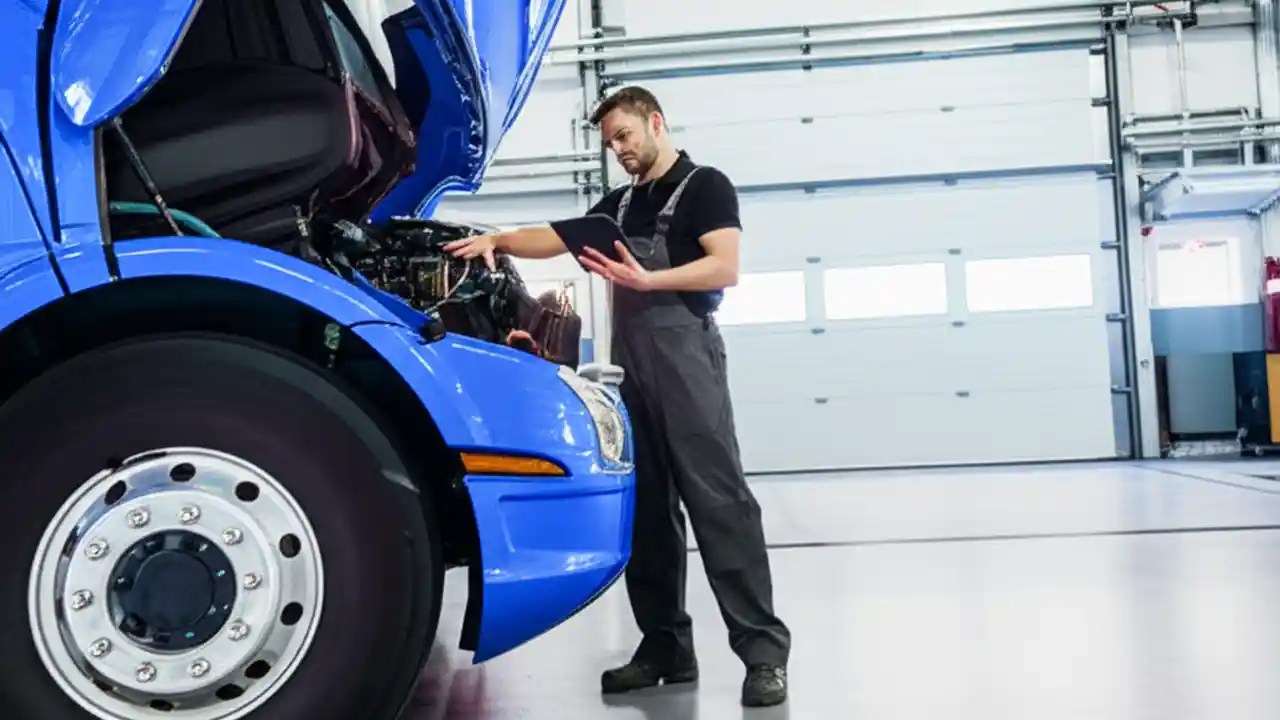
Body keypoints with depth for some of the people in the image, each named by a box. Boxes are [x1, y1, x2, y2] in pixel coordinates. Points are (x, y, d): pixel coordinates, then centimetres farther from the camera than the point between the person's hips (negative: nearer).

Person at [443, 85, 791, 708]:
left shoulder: (705, 186, 5)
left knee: (718, 499, -12)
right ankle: (666, 647, 11)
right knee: (646, 508, 4)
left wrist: (645, 279, -18)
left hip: (683, 352, -7)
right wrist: (497, 240, 9)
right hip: (630, 360, 7)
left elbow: (725, 269, -8)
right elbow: (553, 239, 26)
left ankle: (764, 650, -10)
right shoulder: (619, 204, 26)